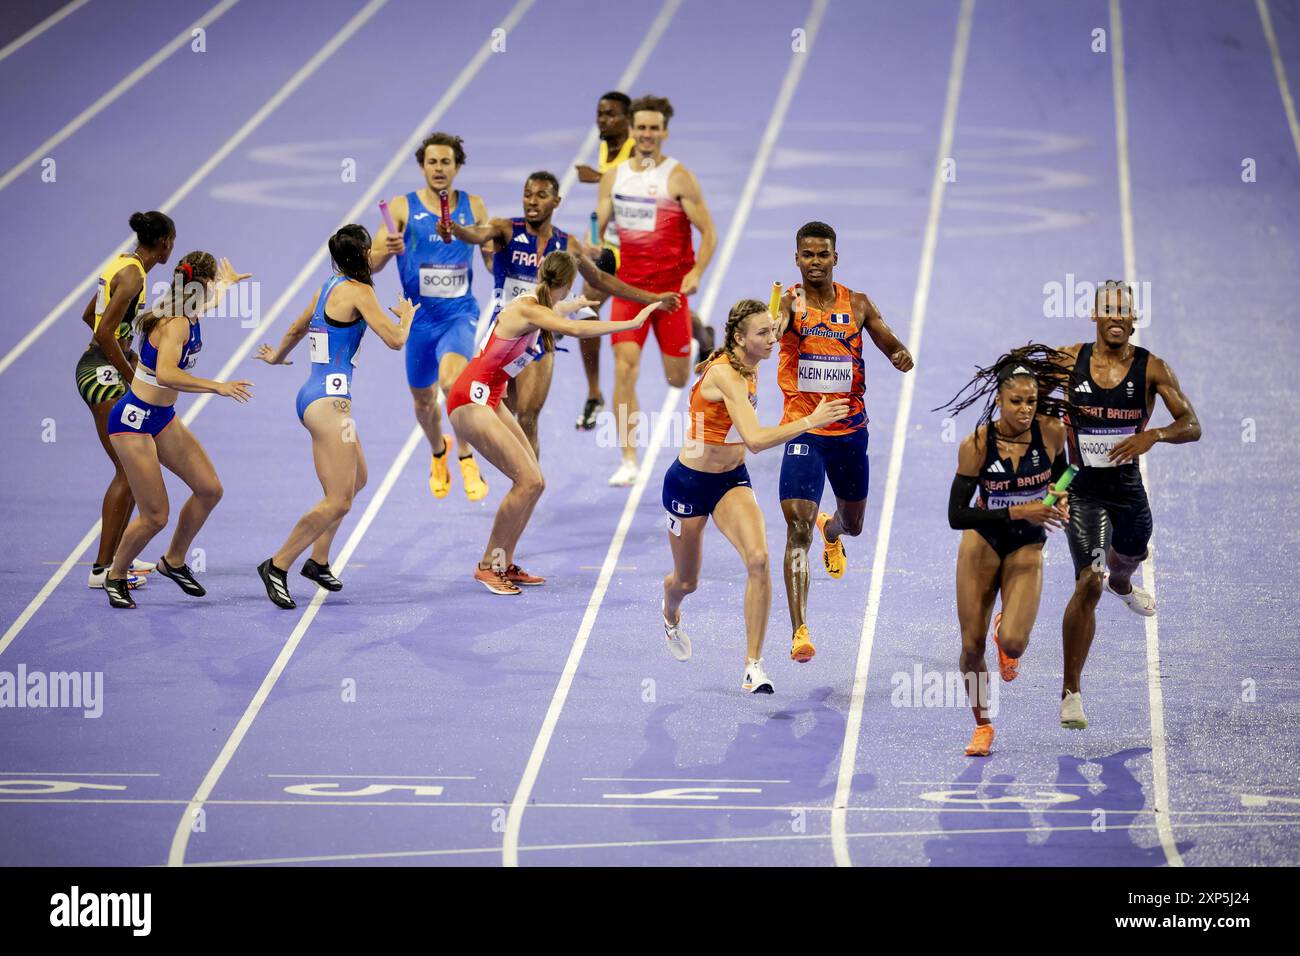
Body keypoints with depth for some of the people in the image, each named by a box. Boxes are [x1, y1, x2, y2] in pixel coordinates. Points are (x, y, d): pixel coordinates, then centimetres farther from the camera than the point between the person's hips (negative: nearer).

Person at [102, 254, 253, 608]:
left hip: (163, 418, 9)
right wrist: (218, 387, -46)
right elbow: (166, 374, -43)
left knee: (209, 489, 6)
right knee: (155, 517, -7)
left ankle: (174, 561, 26)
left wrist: (228, 283, 50)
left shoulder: (190, 315, 2)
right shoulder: (175, 324, -25)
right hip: (133, 420, -9)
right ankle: (115, 576, 17)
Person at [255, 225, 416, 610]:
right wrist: (407, 316, 9)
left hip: (313, 394, 10)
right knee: (338, 501, -11)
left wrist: (277, 356, 50)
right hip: (328, 399, -10)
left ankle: (318, 561, 27)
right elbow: (395, 339, -13)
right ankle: (277, 566, -7)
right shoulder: (357, 290, -12)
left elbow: (297, 328, 30)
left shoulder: (329, 287, 13)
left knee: (357, 479, 24)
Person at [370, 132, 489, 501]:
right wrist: (386, 250, -29)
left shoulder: (473, 207, 1)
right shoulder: (402, 208, -4)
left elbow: (493, 257, 16)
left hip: (460, 314, -1)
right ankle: (439, 451, 47)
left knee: (451, 379, -29)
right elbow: (370, 264, -9)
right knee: (423, 400, 15)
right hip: (419, 317, 1)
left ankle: (467, 459, -16)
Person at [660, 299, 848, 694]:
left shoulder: (750, 367, -4)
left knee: (758, 559, -21)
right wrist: (810, 421, -43)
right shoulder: (725, 374, -30)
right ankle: (671, 616, 54)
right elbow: (755, 439, -40)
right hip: (689, 483, -6)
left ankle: (753, 665, -17)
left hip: (732, 481, 6)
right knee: (686, 581, 14)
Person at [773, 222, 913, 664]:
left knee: (852, 524, 23)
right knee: (798, 528, -17)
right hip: (803, 429, -4)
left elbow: (889, 343, 8)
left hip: (850, 431, 4)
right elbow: (773, 328, -30)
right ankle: (799, 631, -19)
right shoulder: (790, 302, -9)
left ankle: (831, 531, 63)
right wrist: (773, 328, -53)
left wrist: (901, 356, -15)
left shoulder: (858, 305, 1)